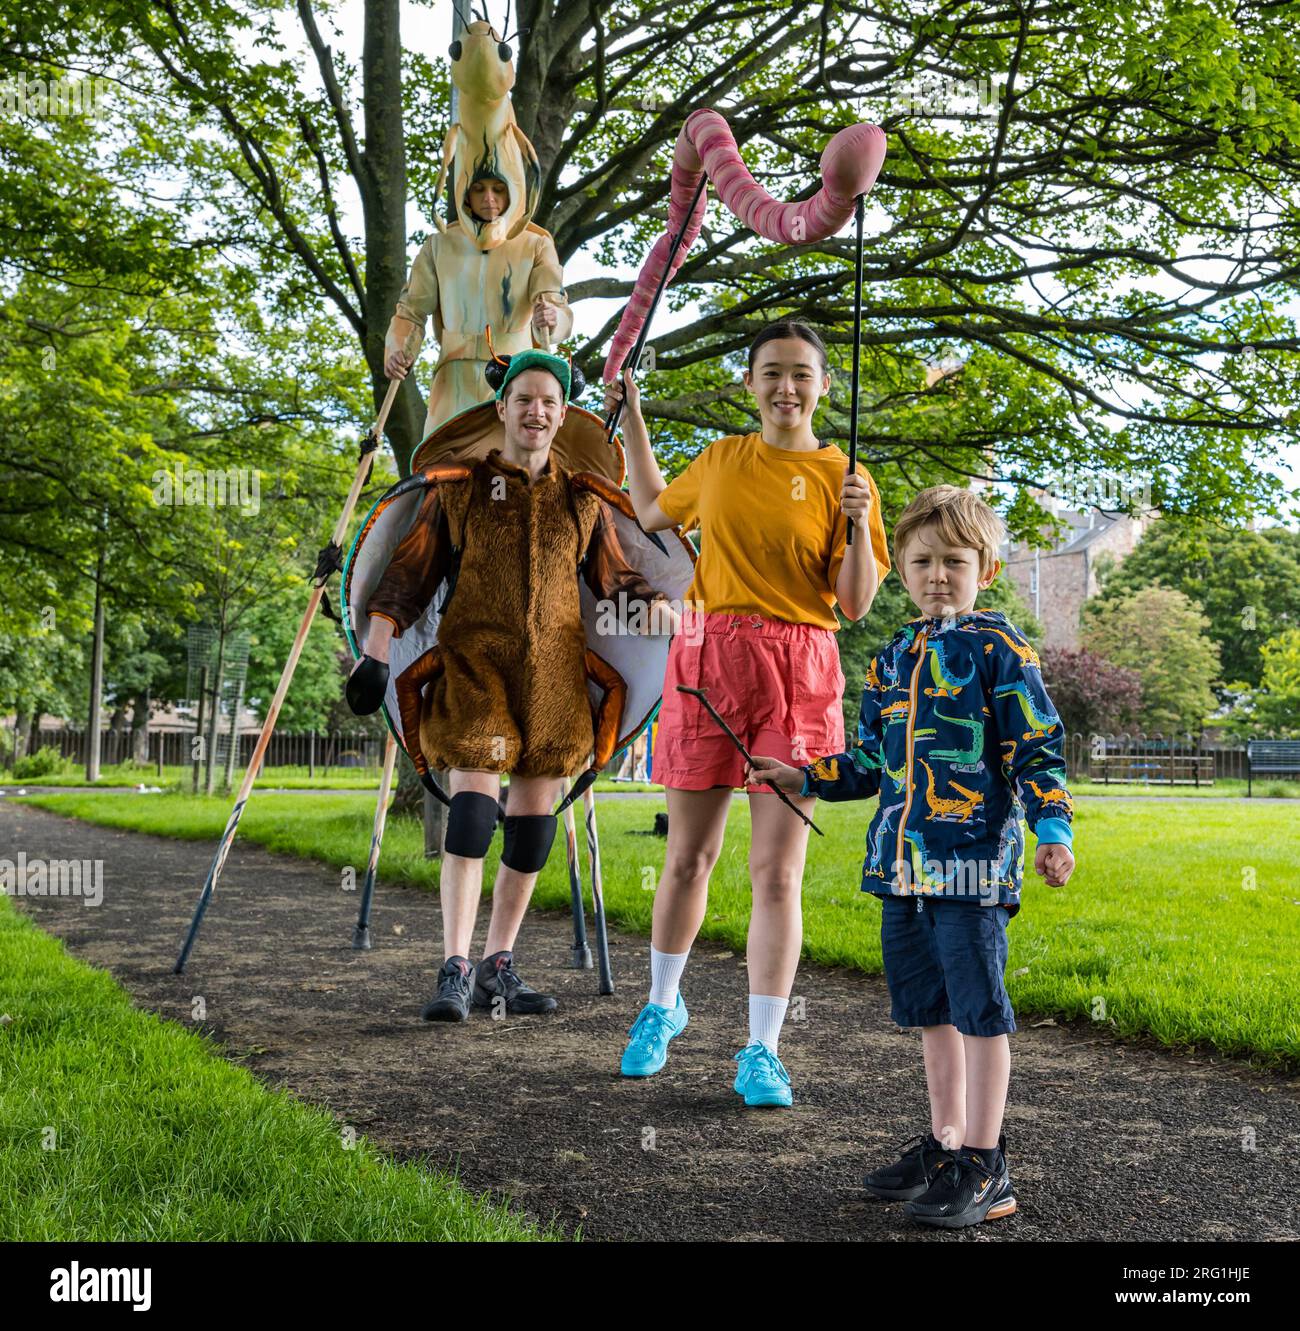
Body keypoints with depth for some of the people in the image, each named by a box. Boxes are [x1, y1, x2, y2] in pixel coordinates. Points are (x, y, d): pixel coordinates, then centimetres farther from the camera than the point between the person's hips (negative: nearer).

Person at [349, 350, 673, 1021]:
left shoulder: (583, 499, 14)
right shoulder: (458, 488, 7)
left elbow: (613, 577, 18)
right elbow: (409, 575, 6)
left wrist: (649, 602, -3)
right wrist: (376, 651, -3)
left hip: (553, 671, 3)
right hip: (474, 662, -3)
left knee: (534, 816, 3)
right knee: (474, 800, -16)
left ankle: (498, 967, 15)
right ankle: (454, 970, -13)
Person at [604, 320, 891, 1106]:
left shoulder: (841, 475, 1)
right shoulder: (722, 459, 11)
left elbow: (856, 604, -2)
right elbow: (653, 510, 31)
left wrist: (858, 524, -17)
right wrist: (631, 416, 30)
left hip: (797, 672, -3)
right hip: (707, 659, 3)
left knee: (778, 870, -5)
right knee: (688, 856, 10)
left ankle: (762, 1052, 2)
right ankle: (662, 1007, 32)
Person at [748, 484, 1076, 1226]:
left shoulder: (998, 648, -4)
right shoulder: (894, 658, 16)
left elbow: (1039, 749, -7)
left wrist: (1054, 831, -17)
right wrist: (801, 778, 16)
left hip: (974, 861, -7)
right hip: (904, 861, 7)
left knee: (978, 1010, -3)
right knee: (931, 1010, 14)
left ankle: (986, 1170, 4)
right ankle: (945, 1146, 26)